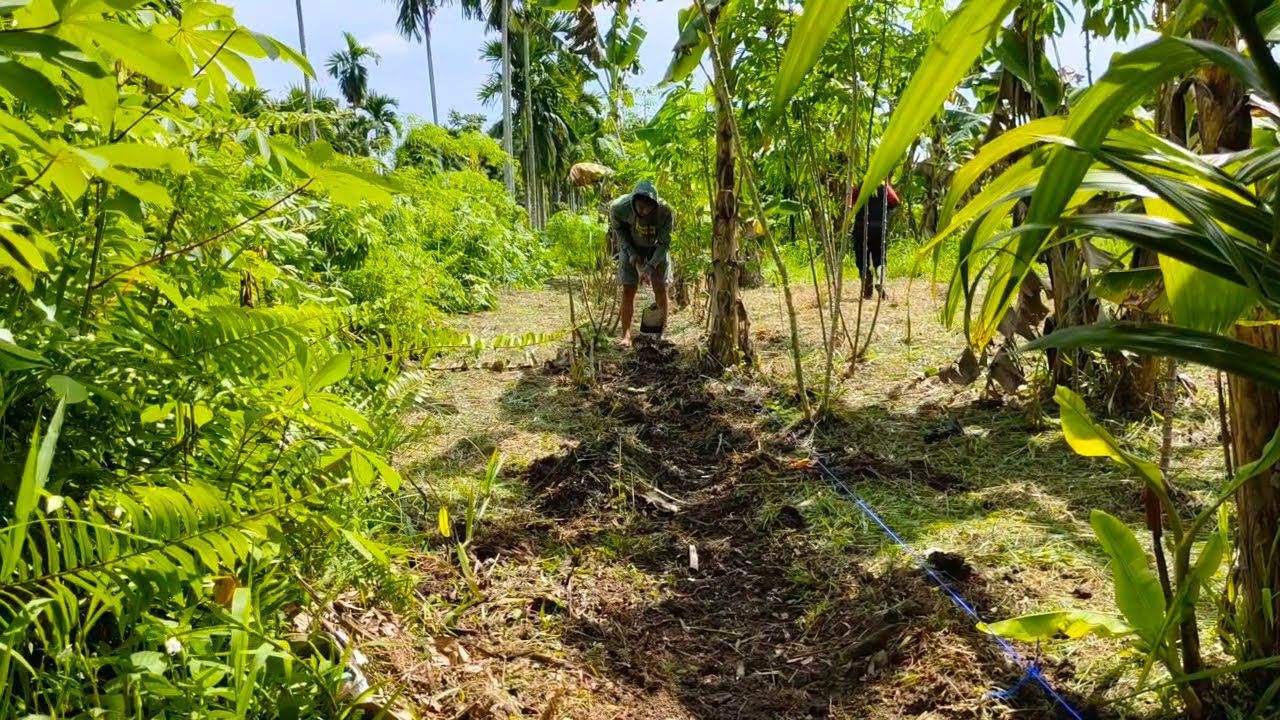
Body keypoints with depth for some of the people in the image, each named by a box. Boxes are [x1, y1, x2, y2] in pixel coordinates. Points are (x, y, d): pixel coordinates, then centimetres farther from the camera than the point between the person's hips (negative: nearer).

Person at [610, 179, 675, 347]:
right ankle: (626, 335, -1)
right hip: (631, 246, 0)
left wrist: (650, 267, -32)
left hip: (656, 248, 0)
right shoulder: (619, 207, -31)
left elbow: (664, 244, -22)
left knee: (660, 288, -6)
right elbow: (618, 228, -8)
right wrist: (631, 253, -17)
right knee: (628, 289, -7)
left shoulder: (666, 212, -34)